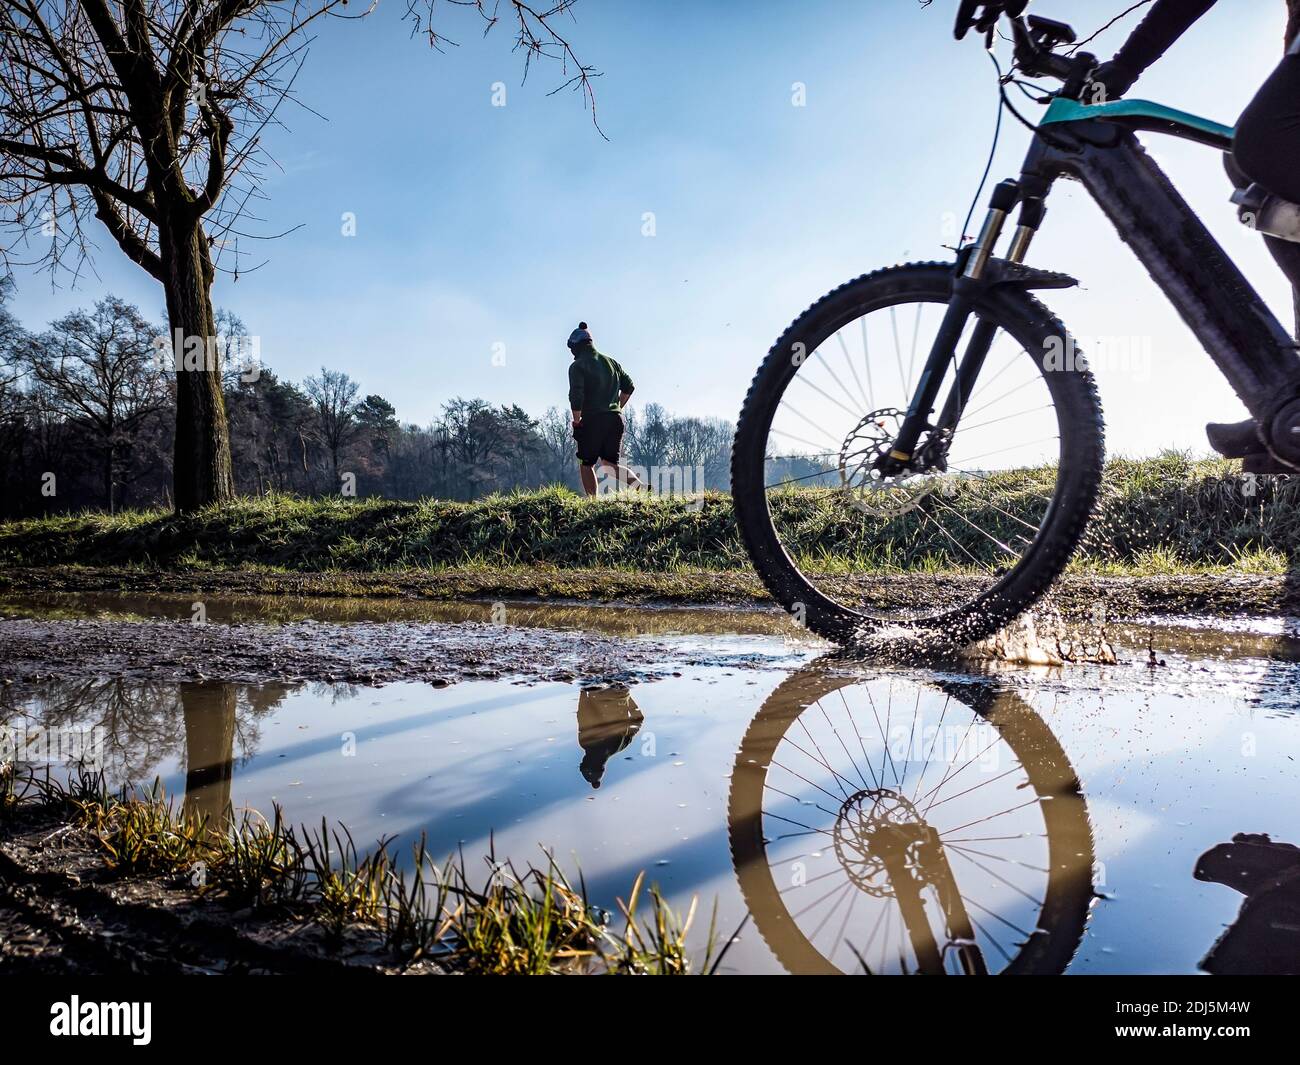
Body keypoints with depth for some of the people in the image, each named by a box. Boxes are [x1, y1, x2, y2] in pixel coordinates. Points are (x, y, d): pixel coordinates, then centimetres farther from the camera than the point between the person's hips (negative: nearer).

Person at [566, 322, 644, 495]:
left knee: (586, 464, 8)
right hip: (616, 419, 5)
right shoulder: (611, 362, 15)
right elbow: (628, 386, 16)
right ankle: (637, 483, -17)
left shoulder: (577, 366, -4)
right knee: (609, 463, 8)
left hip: (592, 420, -5)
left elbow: (576, 396, -15)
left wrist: (576, 421, -4)